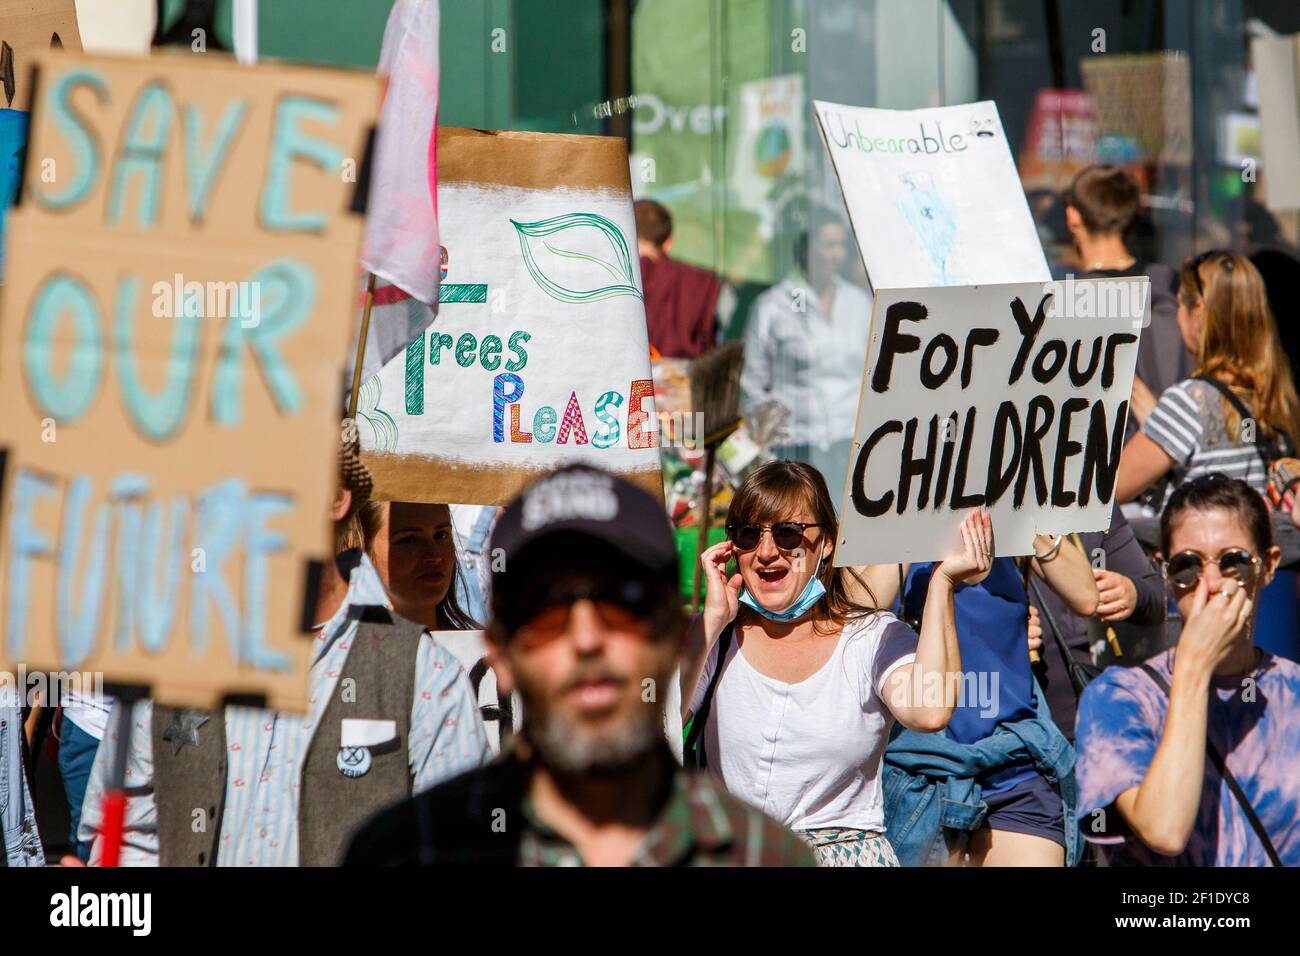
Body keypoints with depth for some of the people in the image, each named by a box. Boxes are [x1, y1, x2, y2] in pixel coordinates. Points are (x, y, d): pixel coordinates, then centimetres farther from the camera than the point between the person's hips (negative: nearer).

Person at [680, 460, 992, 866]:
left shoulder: (874, 637, 3)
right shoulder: (712, 638, 9)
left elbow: (930, 713, -18)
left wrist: (943, 581, -11)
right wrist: (713, 619, -4)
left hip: (845, 852, -2)